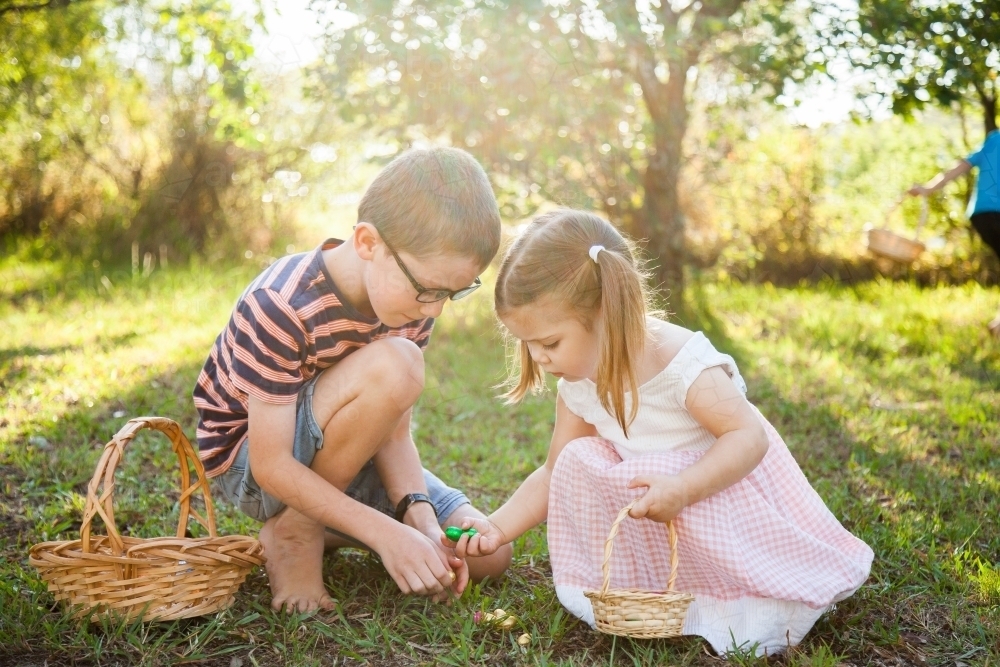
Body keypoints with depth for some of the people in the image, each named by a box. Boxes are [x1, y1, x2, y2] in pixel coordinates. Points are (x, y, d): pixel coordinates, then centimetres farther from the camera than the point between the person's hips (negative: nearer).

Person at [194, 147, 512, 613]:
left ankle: (319, 526, 11)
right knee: (392, 366, -34)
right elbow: (272, 466, -30)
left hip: (338, 460, 7)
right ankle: (293, 534, -14)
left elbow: (393, 431, -9)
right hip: (248, 462, -6)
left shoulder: (413, 295, -11)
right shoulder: (281, 309, -31)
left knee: (487, 554, -5)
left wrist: (420, 516, -25)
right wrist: (386, 531, -35)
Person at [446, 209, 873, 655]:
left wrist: (682, 490, -46)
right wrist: (499, 526, -12)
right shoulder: (577, 384, -9)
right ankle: (631, 585, -3)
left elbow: (749, 436, -32)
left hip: (718, 487, -5)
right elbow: (554, 473, 0)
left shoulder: (681, 362, -30)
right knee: (577, 461, -14)